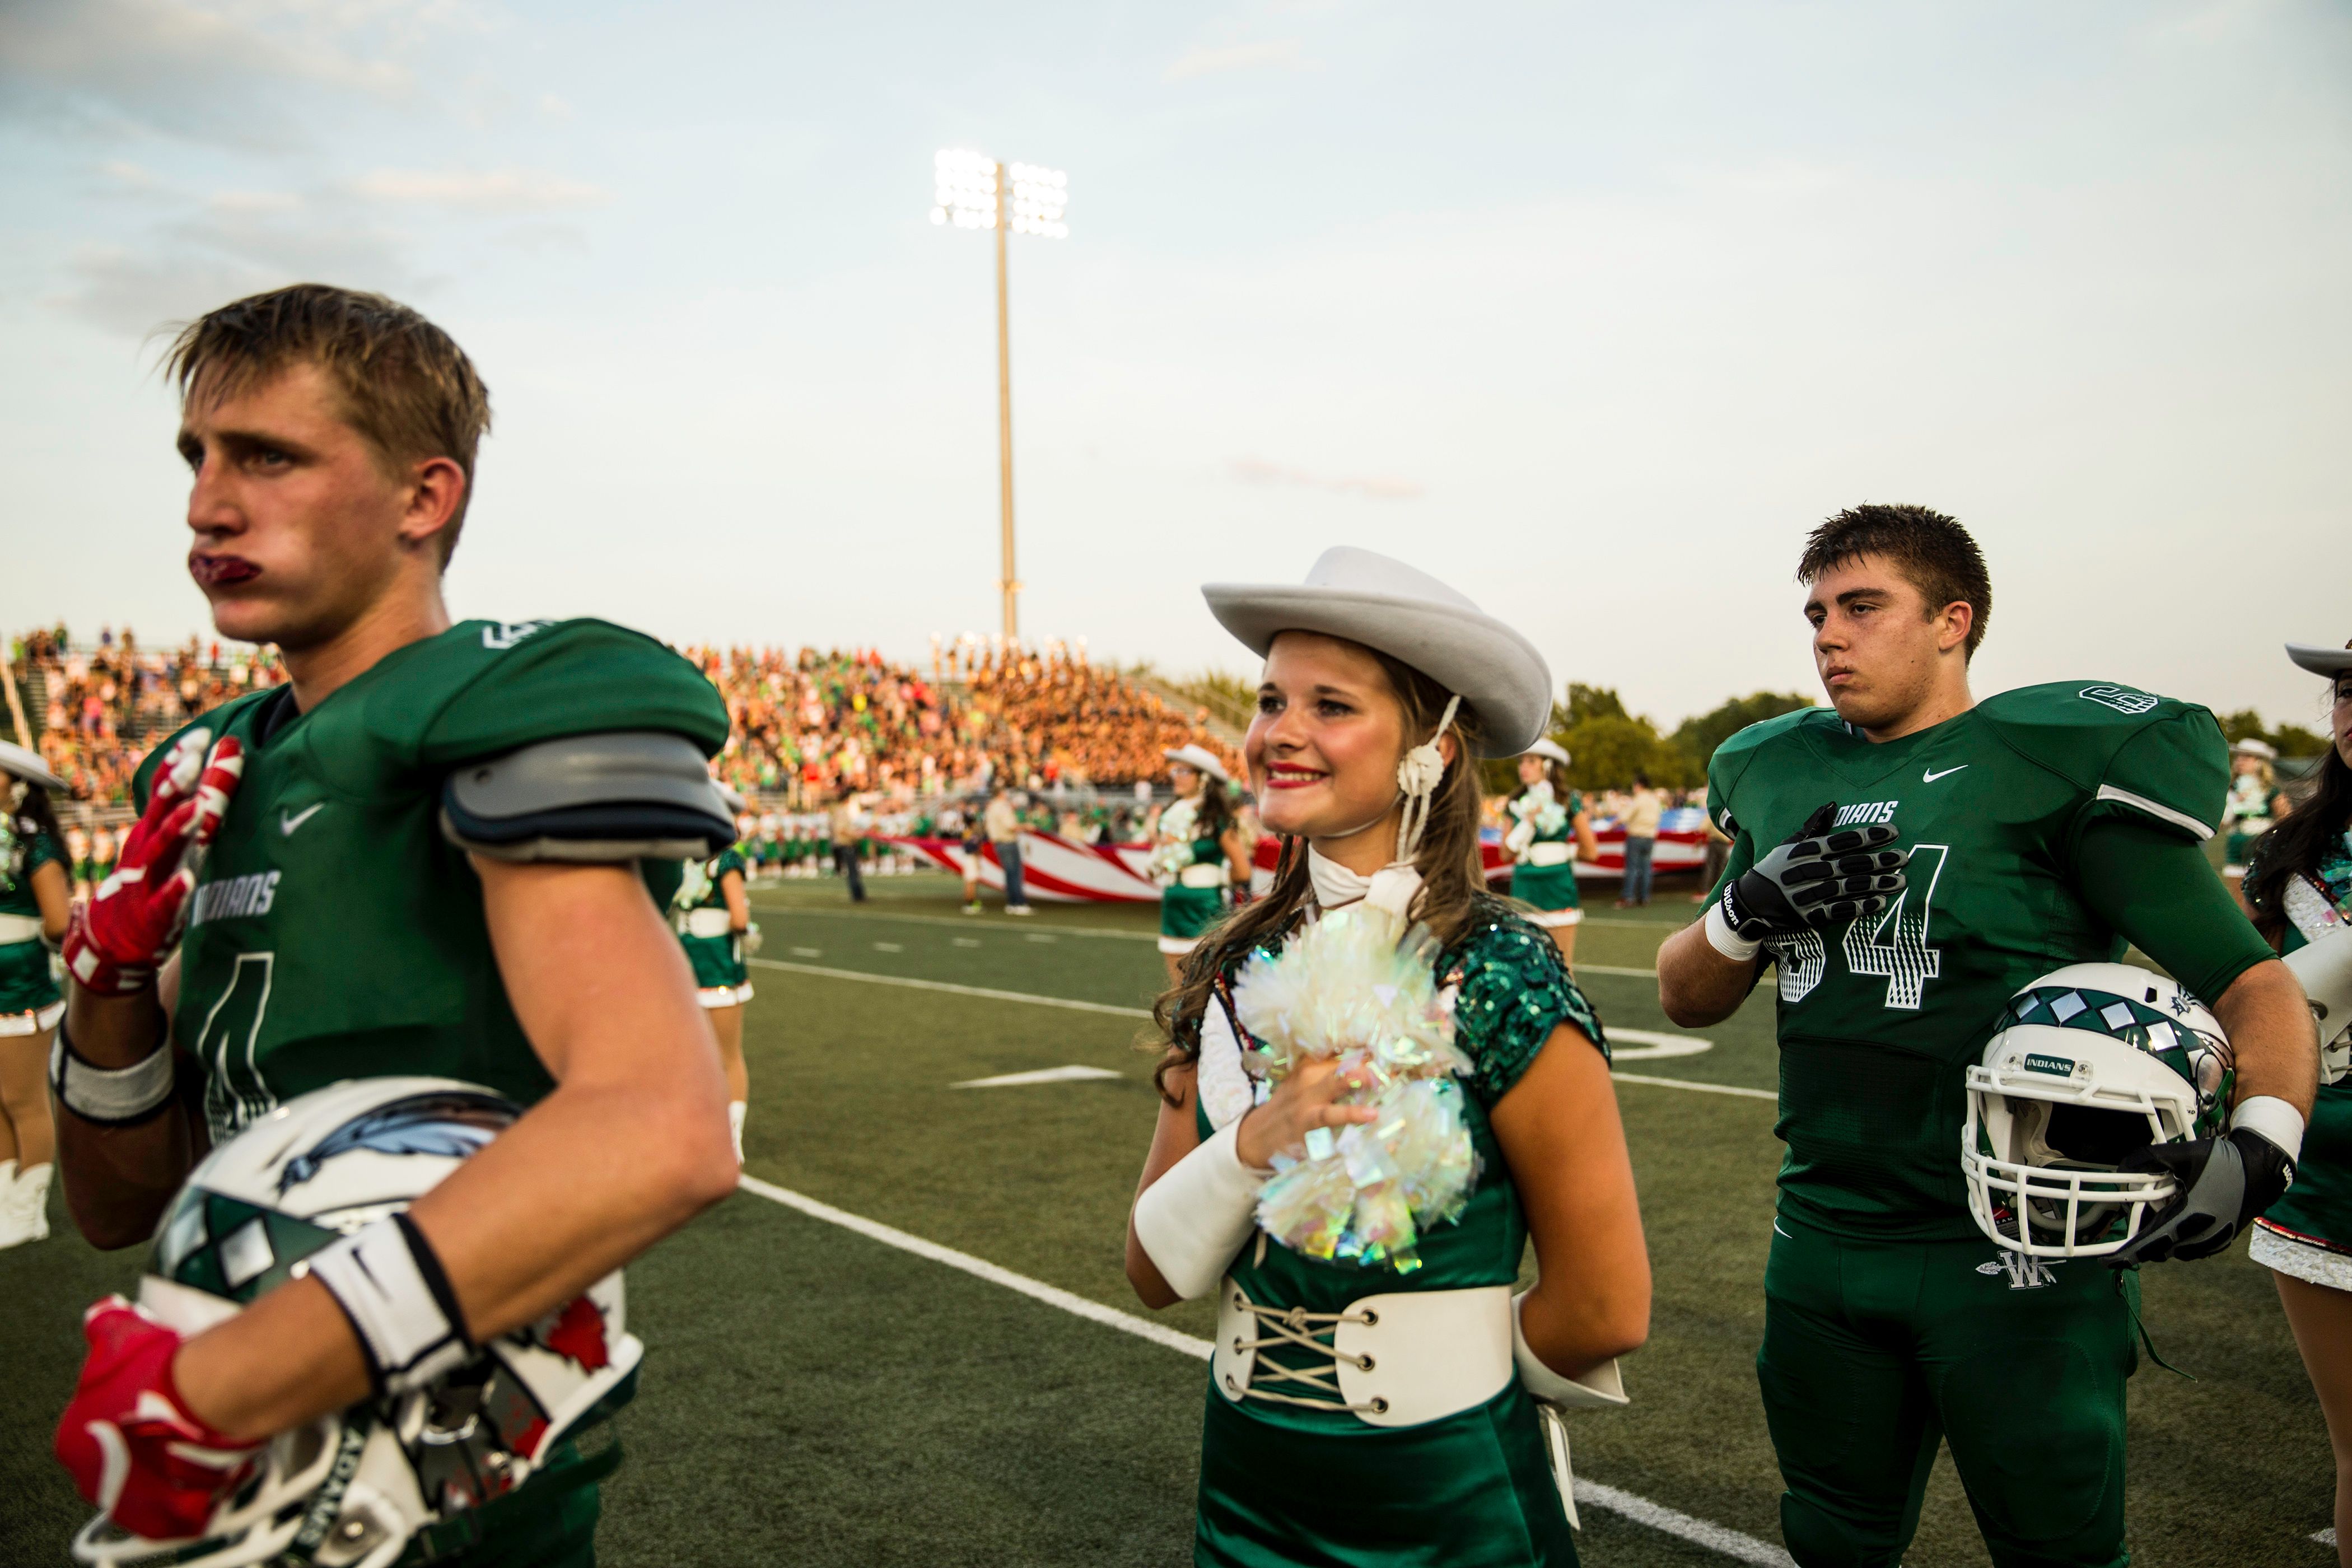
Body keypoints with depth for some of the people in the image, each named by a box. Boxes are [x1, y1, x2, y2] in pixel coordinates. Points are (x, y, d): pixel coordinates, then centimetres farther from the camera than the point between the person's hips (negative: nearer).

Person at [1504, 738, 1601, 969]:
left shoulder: (1569, 801, -1)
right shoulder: (1518, 803, 8)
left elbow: (1590, 852, -1)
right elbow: (1507, 853, 0)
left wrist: (1560, 851, 6)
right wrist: (1527, 822, -10)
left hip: (1558, 886, -3)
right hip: (1524, 886, 3)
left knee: (1561, 968, 0)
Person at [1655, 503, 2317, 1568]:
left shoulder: (2060, 762, -9)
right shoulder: (1783, 775, 7)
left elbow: (2251, 983, -8)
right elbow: (1687, 1001, 13)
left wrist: (2260, 1143, -27)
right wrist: (1750, 906, -7)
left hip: (2015, 1249, -5)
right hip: (1824, 1236, 5)